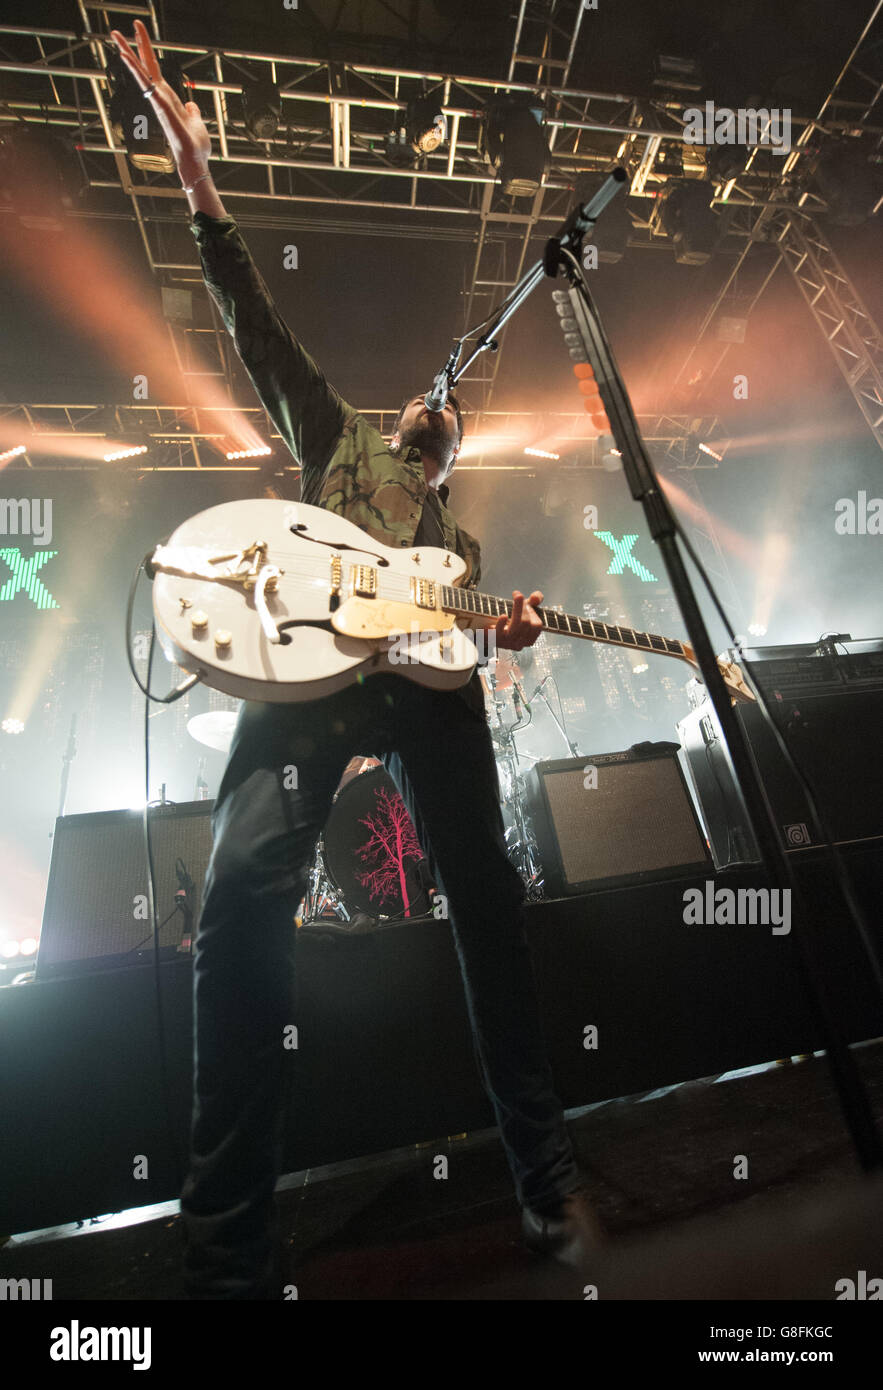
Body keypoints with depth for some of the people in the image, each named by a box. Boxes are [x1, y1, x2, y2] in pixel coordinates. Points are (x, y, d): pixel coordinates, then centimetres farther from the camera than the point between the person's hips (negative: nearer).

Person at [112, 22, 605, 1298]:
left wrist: (511, 630, 2)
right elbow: (256, 325, 23)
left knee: (487, 895, -4)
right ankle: (231, 1258, -4)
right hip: (305, 664, -2)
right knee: (247, 895, -18)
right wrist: (197, 177, 19)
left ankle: (548, 1179, 12)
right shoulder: (335, 437, 29)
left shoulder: (461, 542, 32)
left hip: (422, 675, 3)